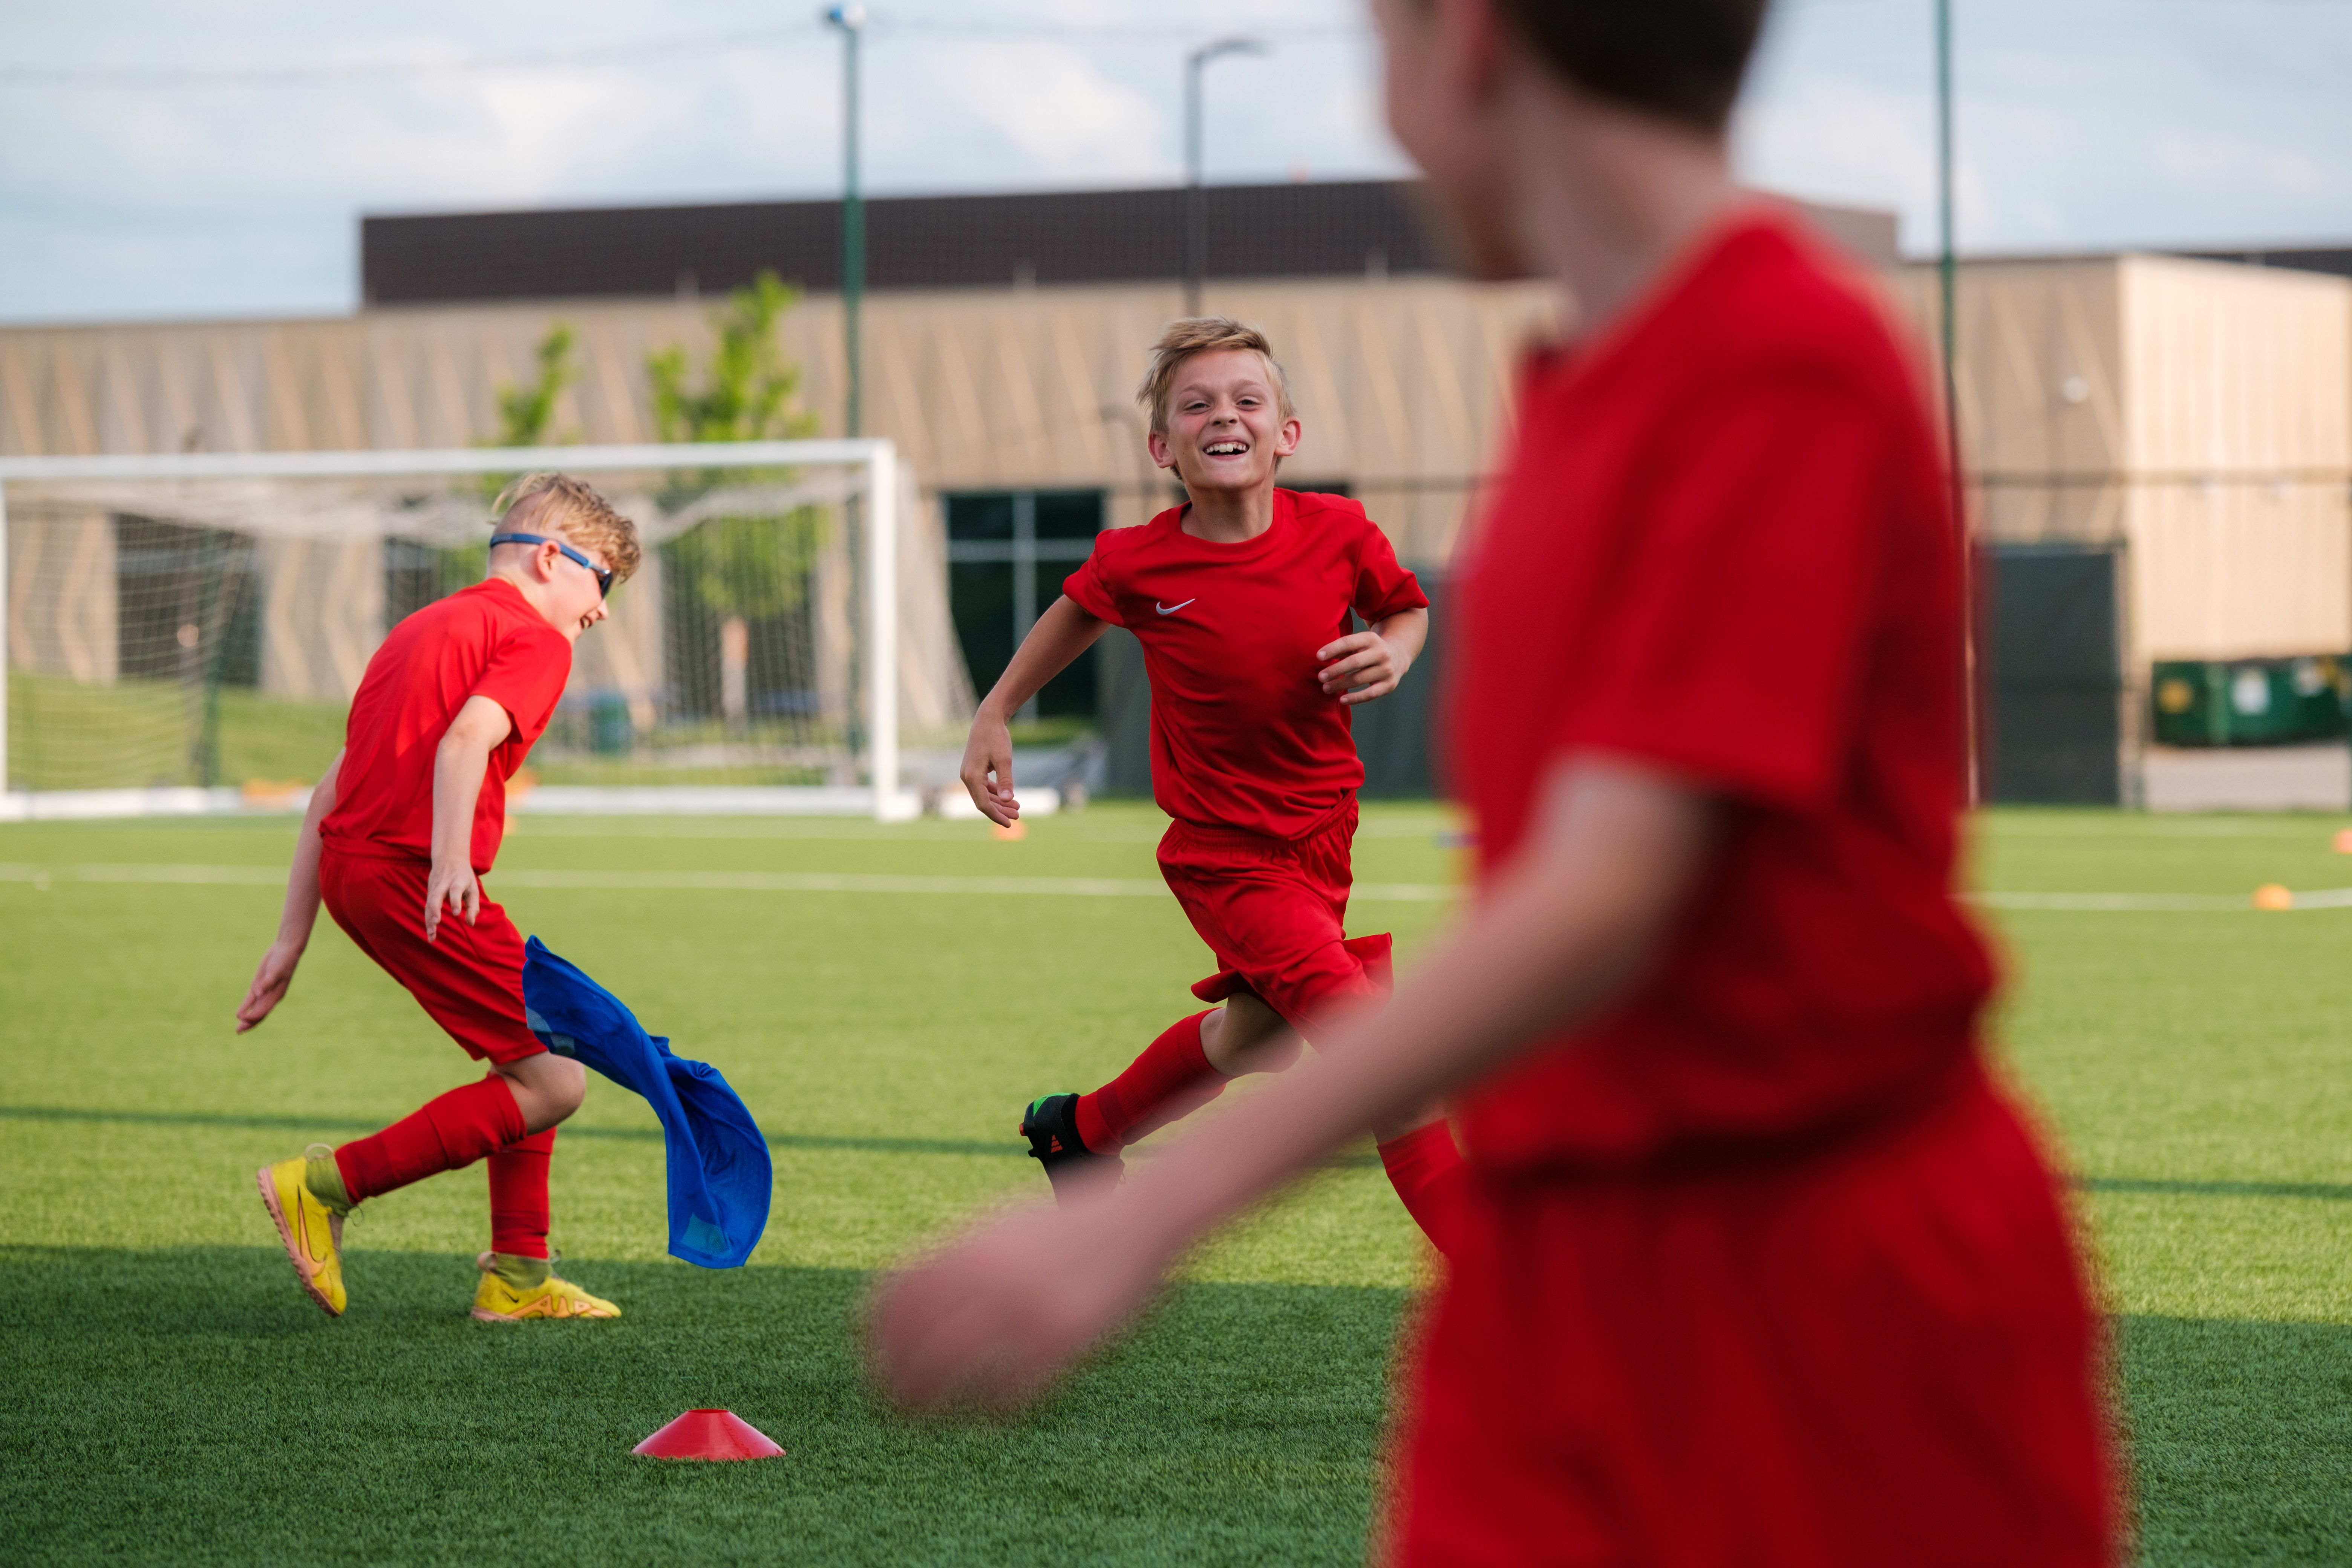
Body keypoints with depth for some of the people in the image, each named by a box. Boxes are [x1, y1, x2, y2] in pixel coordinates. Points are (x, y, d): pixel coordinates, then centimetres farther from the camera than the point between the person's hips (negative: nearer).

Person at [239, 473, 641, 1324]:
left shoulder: (423, 627, 26)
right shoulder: (536, 640, 0)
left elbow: (330, 790, 24)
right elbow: (465, 742, -22)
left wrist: (292, 938, 24)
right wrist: (451, 860, -35)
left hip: (347, 865, 10)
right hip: (412, 873, -10)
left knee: (535, 1052, 21)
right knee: (551, 1082, -6)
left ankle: (516, 1276, 20)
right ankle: (331, 1184, -6)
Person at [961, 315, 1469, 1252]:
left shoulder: (1338, 535, -11)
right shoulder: (1136, 564, -13)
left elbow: (1407, 607, 9)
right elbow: (1079, 611, 10)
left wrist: (1392, 655, -13)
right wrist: (997, 714, 12)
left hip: (1321, 832, 5)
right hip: (1227, 852, -5)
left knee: (1256, 1032, 25)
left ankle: (1079, 1130, 52)